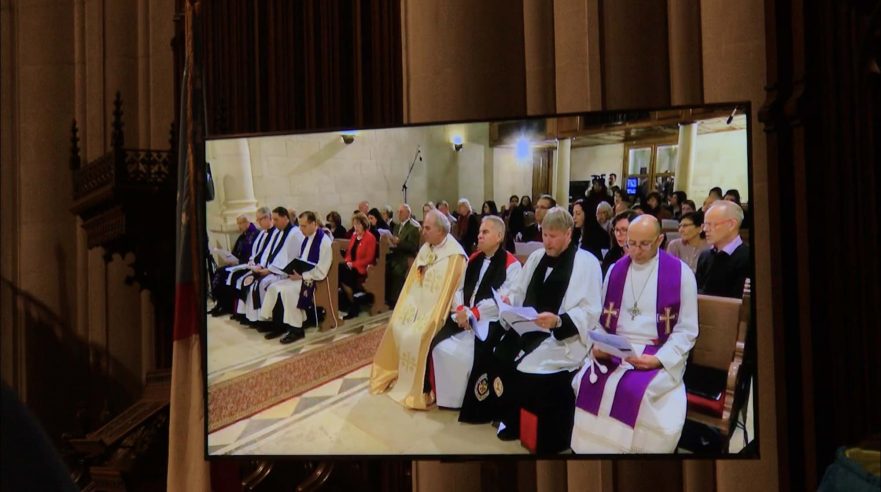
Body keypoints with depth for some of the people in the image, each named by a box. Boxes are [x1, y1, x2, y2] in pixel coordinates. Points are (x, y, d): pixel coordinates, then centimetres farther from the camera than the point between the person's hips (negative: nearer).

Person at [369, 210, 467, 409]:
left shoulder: (454, 255, -16)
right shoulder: (425, 249, 9)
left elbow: (448, 290, -18)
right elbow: (414, 281, 14)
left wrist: (434, 316, -22)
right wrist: (411, 305, 4)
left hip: (436, 306, -8)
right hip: (419, 302, 8)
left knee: (418, 335, -24)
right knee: (397, 327, -6)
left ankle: (421, 388, -9)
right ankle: (402, 375, 11)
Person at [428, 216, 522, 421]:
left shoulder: (511, 265, -8)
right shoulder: (473, 259, 15)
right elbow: (460, 289, 11)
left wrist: (473, 313, -21)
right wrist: (460, 310, -11)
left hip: (491, 323, -7)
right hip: (465, 318, 7)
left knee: (475, 357, -26)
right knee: (440, 346, -10)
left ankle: (475, 406, -6)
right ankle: (449, 397, 7)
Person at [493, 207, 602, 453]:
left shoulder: (587, 262, -5)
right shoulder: (536, 257, 16)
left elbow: (590, 312, -12)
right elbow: (518, 292, 20)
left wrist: (558, 321, -26)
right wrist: (507, 301, -3)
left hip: (564, 336, -6)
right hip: (529, 329, 6)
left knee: (529, 366, -28)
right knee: (498, 355, -18)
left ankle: (549, 441, -9)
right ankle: (510, 421, 3)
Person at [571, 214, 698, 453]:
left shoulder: (680, 273, -3)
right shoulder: (615, 270, 10)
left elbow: (687, 329, -3)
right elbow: (601, 318, 13)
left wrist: (659, 359, -17)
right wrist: (597, 345, -8)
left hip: (659, 355, -4)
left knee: (633, 389, -32)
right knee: (586, 382, -24)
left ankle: (628, 447, -11)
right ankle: (590, 447, -7)